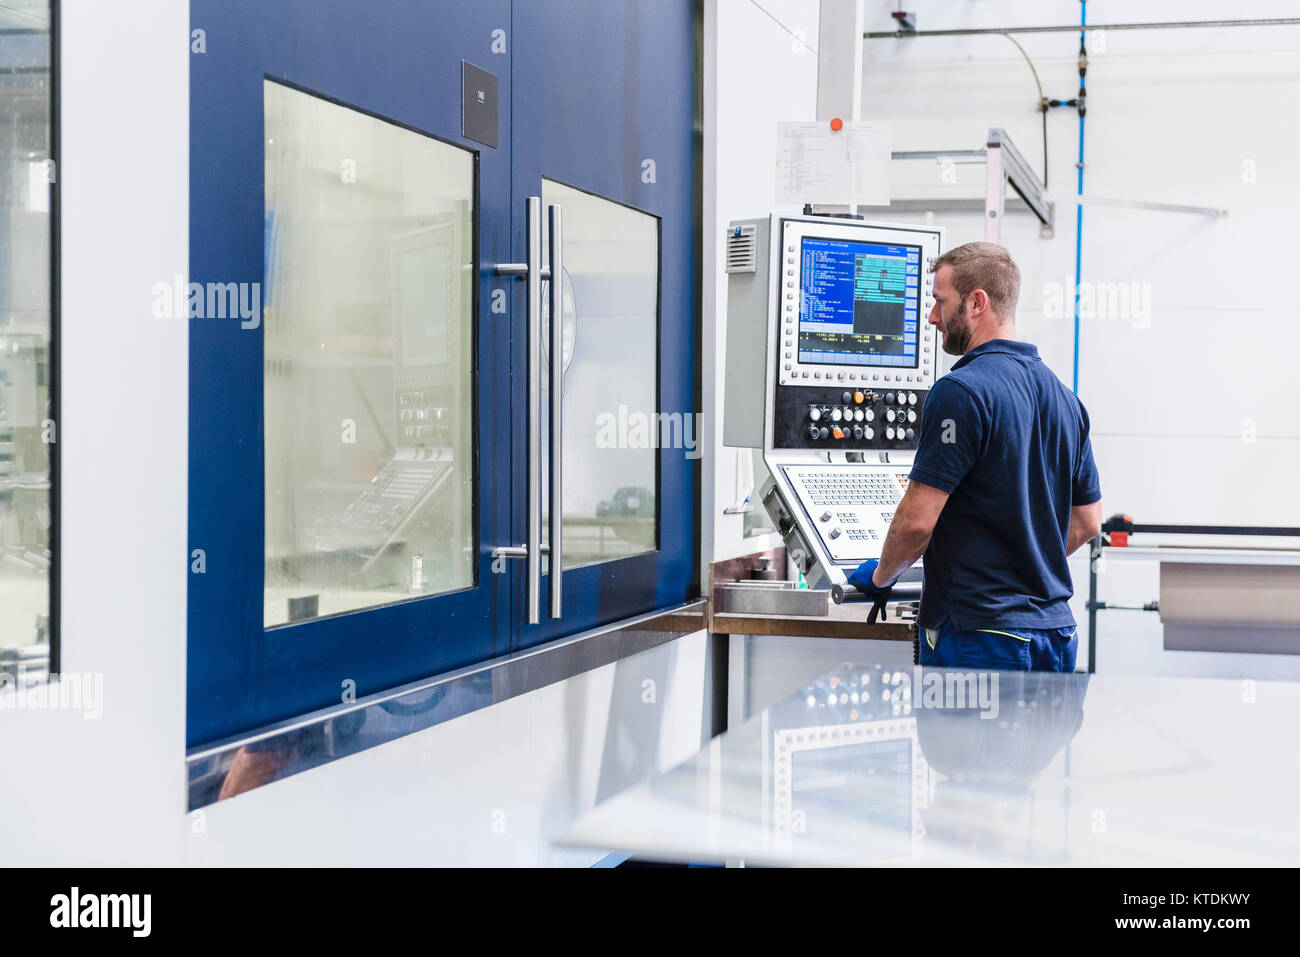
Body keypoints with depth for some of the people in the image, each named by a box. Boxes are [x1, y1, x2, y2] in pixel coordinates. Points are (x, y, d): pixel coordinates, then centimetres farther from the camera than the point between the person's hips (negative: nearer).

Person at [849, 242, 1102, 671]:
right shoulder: (1064, 397, 12)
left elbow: (917, 519, -16)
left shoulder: (962, 391, -14)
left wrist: (880, 576, 2)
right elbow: (1087, 523, 18)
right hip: (1056, 629, 8)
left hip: (980, 635, -8)